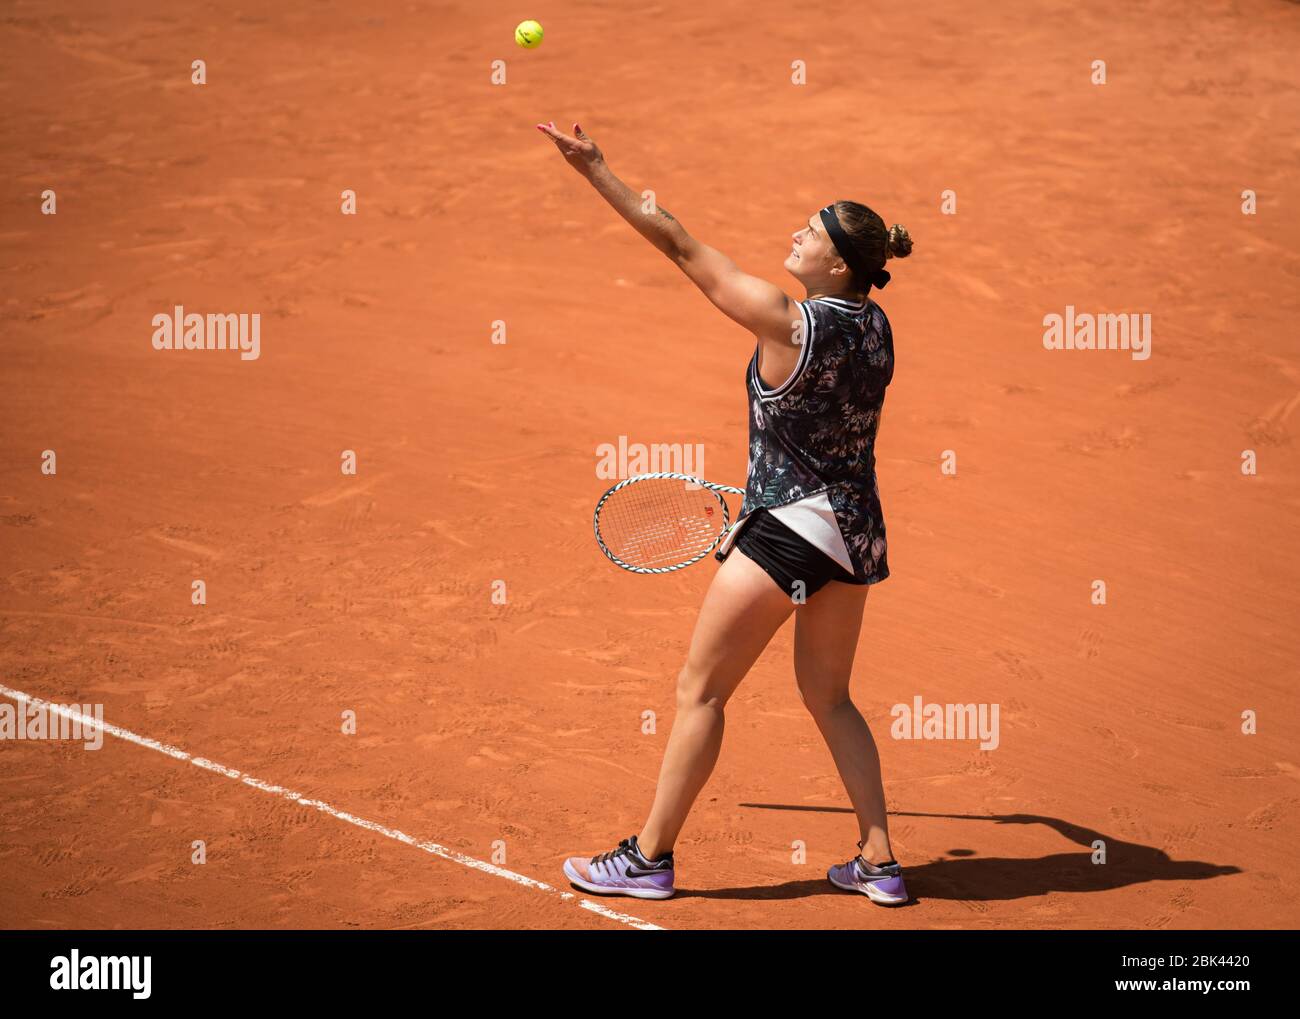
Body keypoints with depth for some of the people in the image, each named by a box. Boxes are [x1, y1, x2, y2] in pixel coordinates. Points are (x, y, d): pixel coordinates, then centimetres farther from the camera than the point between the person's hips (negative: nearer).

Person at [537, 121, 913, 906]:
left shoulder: (787, 322, -18)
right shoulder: (876, 326, 2)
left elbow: (681, 246, -17)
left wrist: (597, 171, -12)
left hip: (790, 526, -7)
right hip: (857, 528, 7)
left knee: (700, 691, 5)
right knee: (829, 697, 19)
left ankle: (650, 857, 12)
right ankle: (880, 862, 18)